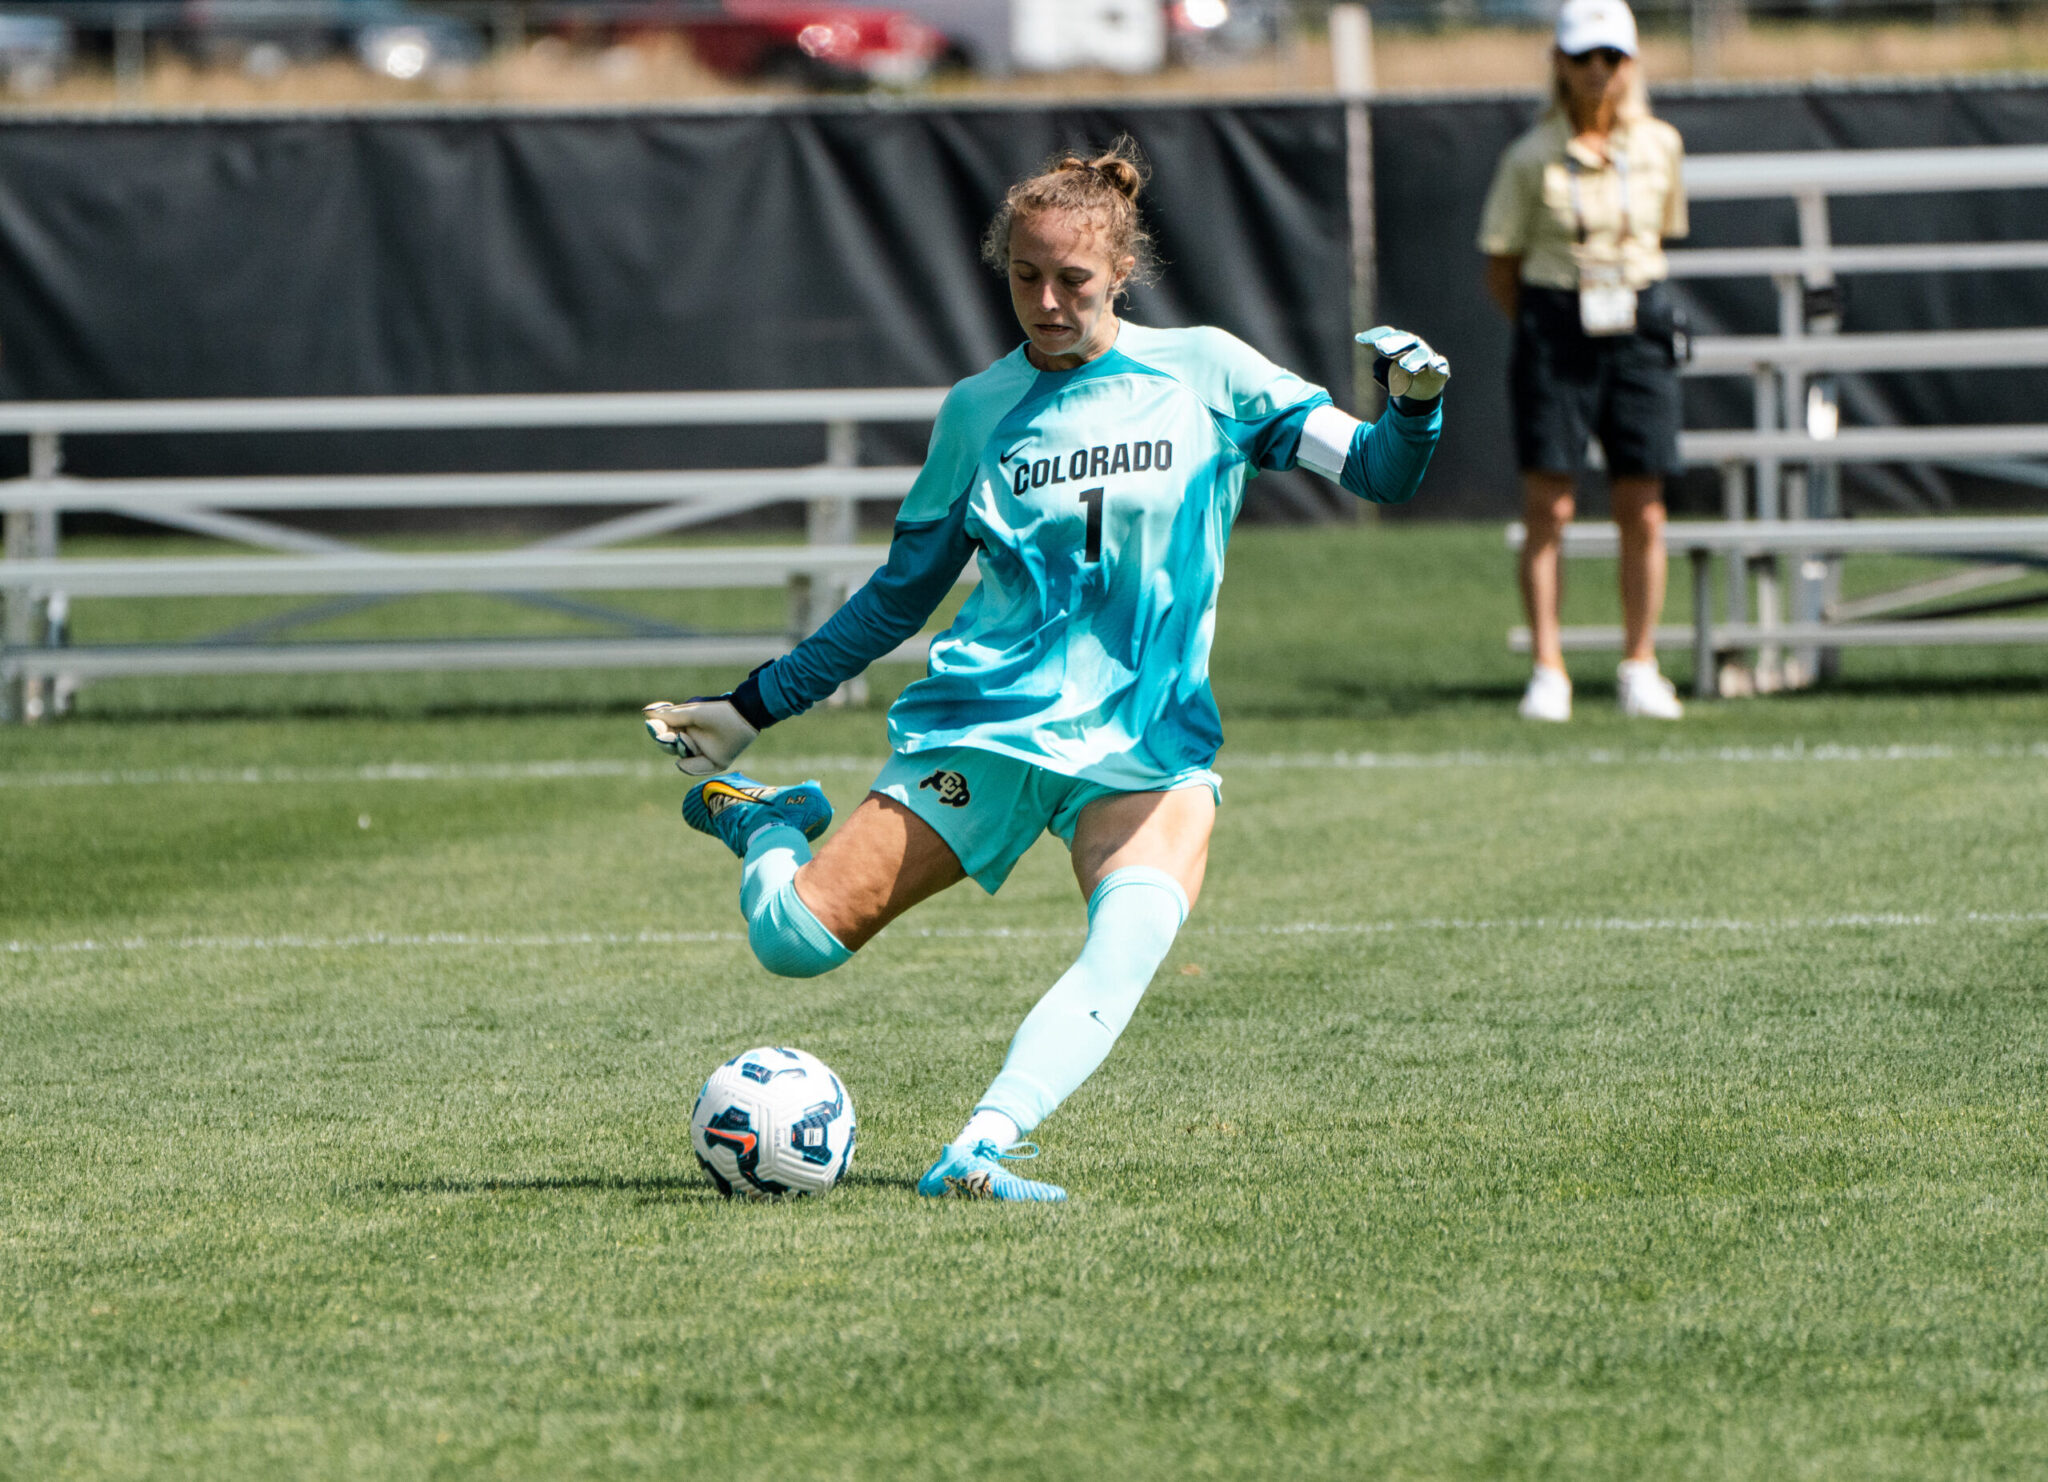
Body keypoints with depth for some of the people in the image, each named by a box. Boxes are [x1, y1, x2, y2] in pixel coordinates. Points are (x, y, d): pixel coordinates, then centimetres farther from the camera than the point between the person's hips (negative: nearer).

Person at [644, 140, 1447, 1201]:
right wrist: (751, 708, 14)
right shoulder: (977, 413, 8)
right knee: (794, 940, -10)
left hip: (1148, 743, -1)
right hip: (986, 723, 1)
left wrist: (1414, 407, -22)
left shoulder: (1203, 374, 4)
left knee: (1131, 943, -33)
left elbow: (1378, 475, 0)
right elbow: (901, 595, 17)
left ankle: (977, 1153, -42)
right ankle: (764, 823, 24)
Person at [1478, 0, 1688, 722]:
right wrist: (1542, 330, -2)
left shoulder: (1660, 146, 4)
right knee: (1547, 506, -4)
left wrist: (1630, 299, 11)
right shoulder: (1531, 159, -3)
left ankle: (1640, 666, 11)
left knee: (1642, 509, 1)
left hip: (1639, 328, 2)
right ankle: (1548, 670, 0)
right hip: (1553, 323, -2)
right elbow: (1501, 266, 4)